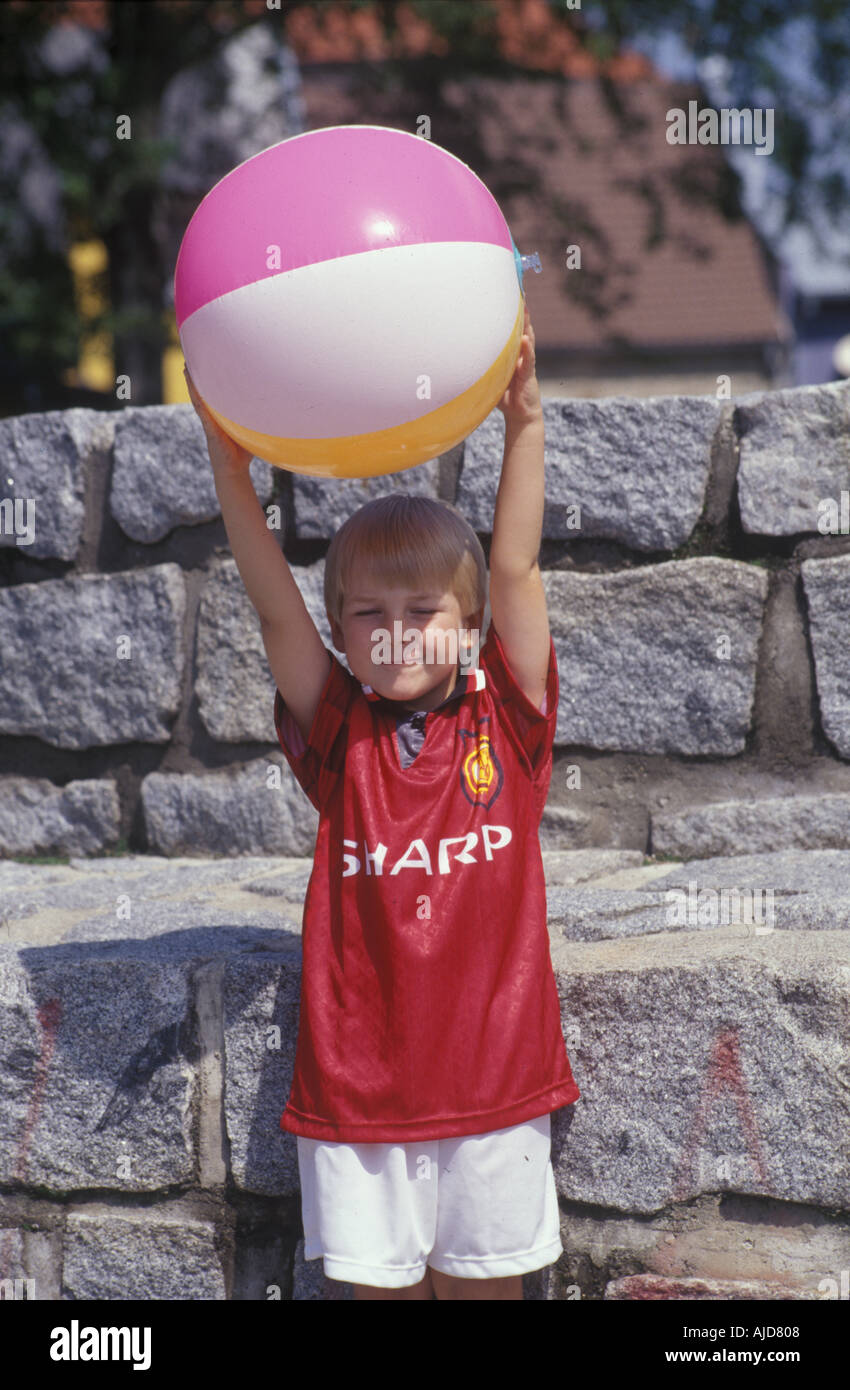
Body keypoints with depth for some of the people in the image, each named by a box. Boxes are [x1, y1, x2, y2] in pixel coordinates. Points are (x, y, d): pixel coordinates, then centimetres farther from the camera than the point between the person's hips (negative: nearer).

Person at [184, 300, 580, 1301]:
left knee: (484, 1283, 12)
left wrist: (523, 420, -18)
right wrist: (227, 453, -18)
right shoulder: (339, 737, 0)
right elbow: (274, 602, -9)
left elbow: (514, 570, -9)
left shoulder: (506, 724, -1)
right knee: (378, 1284, 12)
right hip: (358, 1092, 1)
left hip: (492, 1082, -1)